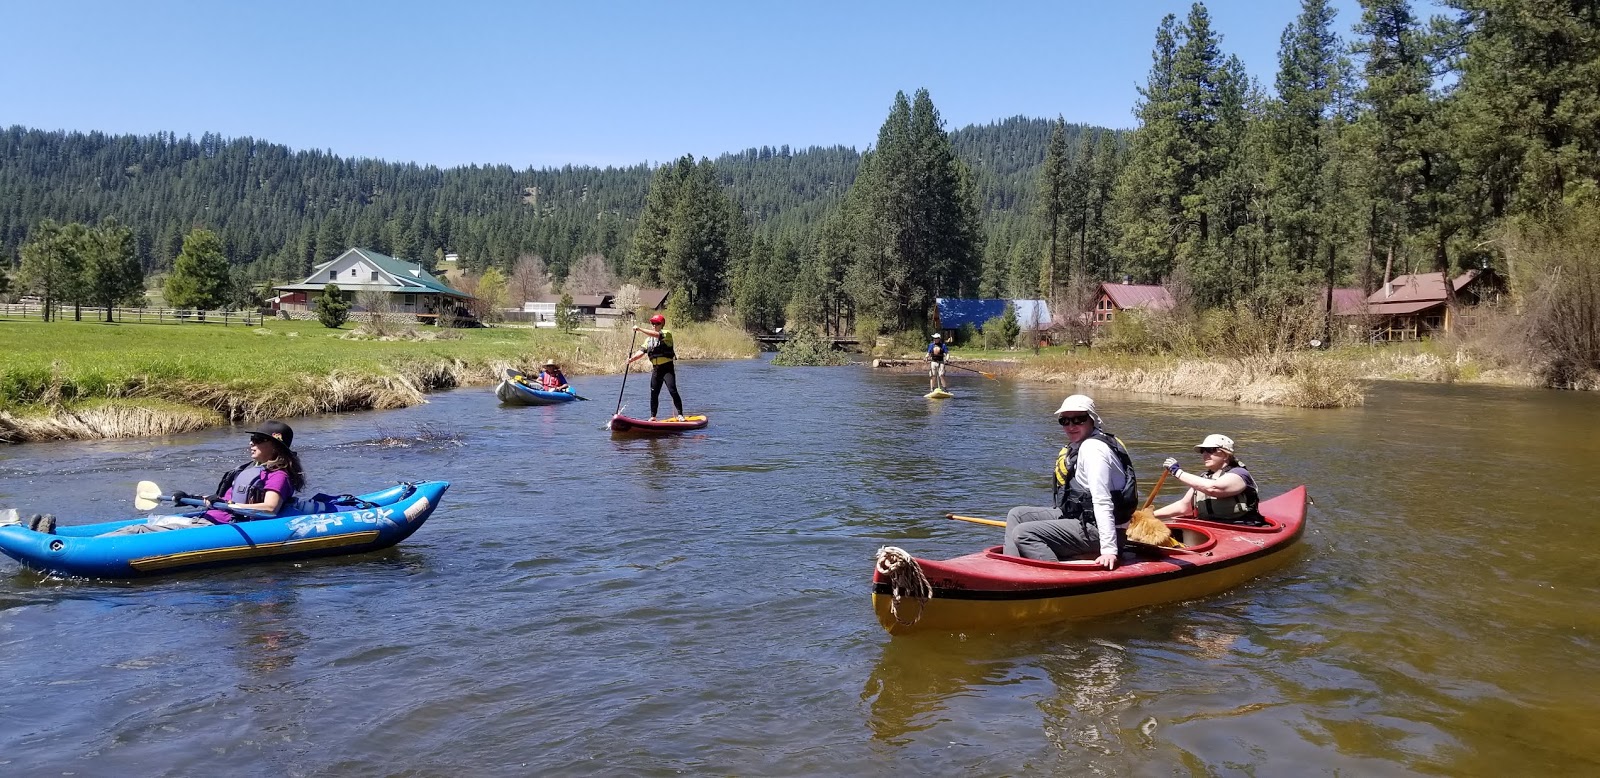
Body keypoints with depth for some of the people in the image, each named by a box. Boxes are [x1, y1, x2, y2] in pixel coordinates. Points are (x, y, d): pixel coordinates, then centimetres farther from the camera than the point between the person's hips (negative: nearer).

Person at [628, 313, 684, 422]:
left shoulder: (667, 333, -5)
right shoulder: (649, 339, 15)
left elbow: (655, 334, -24)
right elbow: (642, 351, 6)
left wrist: (639, 329, -25)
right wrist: (632, 359, -12)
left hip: (667, 368, -6)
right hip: (656, 369, 6)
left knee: (673, 391, -14)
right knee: (654, 394, 8)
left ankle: (680, 415, -9)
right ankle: (653, 417, 17)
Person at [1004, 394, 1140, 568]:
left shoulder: (1093, 448, -19)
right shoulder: (1077, 445, 13)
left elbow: (1102, 502, -26)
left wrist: (1109, 549, -29)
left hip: (1095, 530, -11)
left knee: (1023, 534, -22)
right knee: (1016, 515, 14)